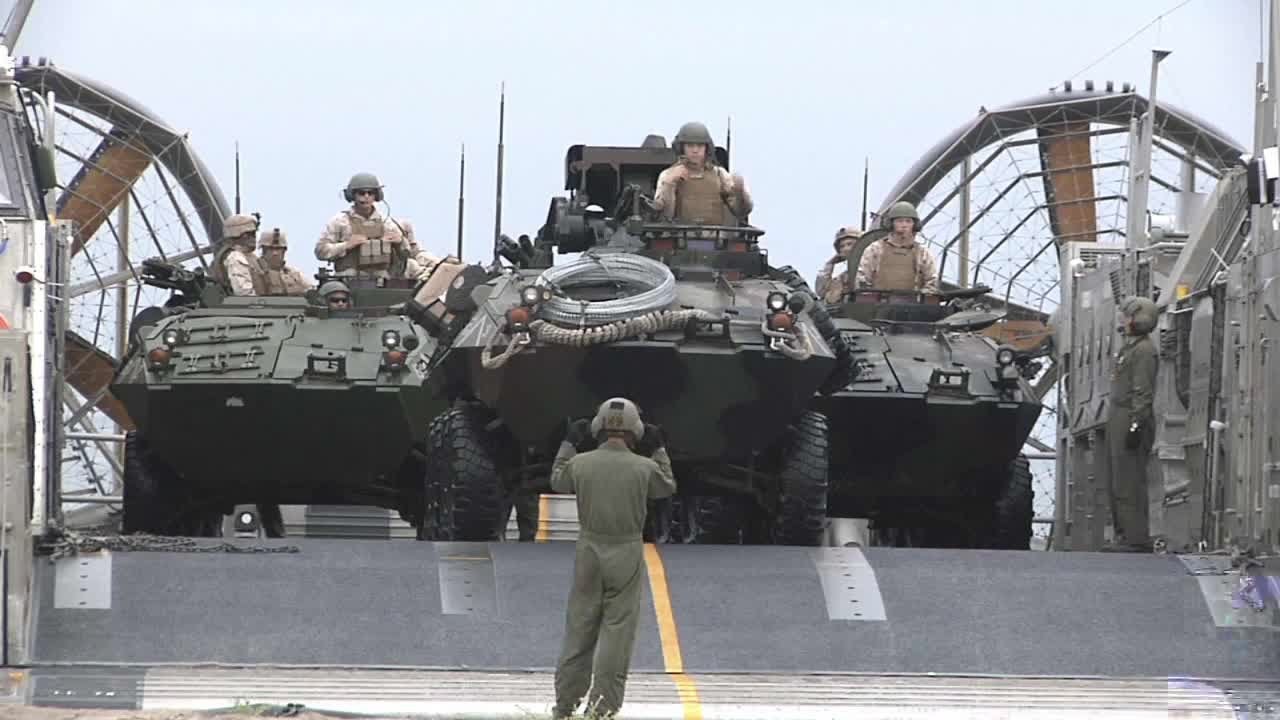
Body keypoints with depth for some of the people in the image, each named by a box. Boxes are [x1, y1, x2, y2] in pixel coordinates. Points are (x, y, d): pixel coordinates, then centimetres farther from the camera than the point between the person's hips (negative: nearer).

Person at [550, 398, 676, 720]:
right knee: (617, 631, 2)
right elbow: (668, 486, 12)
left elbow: (558, 481, 16)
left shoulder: (580, 463, -6)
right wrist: (658, 450, 22)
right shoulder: (644, 467, -10)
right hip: (627, 553, -2)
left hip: (589, 551, 2)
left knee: (579, 628, 11)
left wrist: (568, 444, 27)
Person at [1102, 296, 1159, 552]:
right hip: (1118, 418, 11)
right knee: (1115, 483, 15)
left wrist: (1136, 426, -24)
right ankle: (1122, 535, 21)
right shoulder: (1129, 347, 19)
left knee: (1128, 483, -12)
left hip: (1132, 420, -11)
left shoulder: (1144, 351, -14)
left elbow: (1144, 394, -20)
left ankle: (1137, 539, -12)